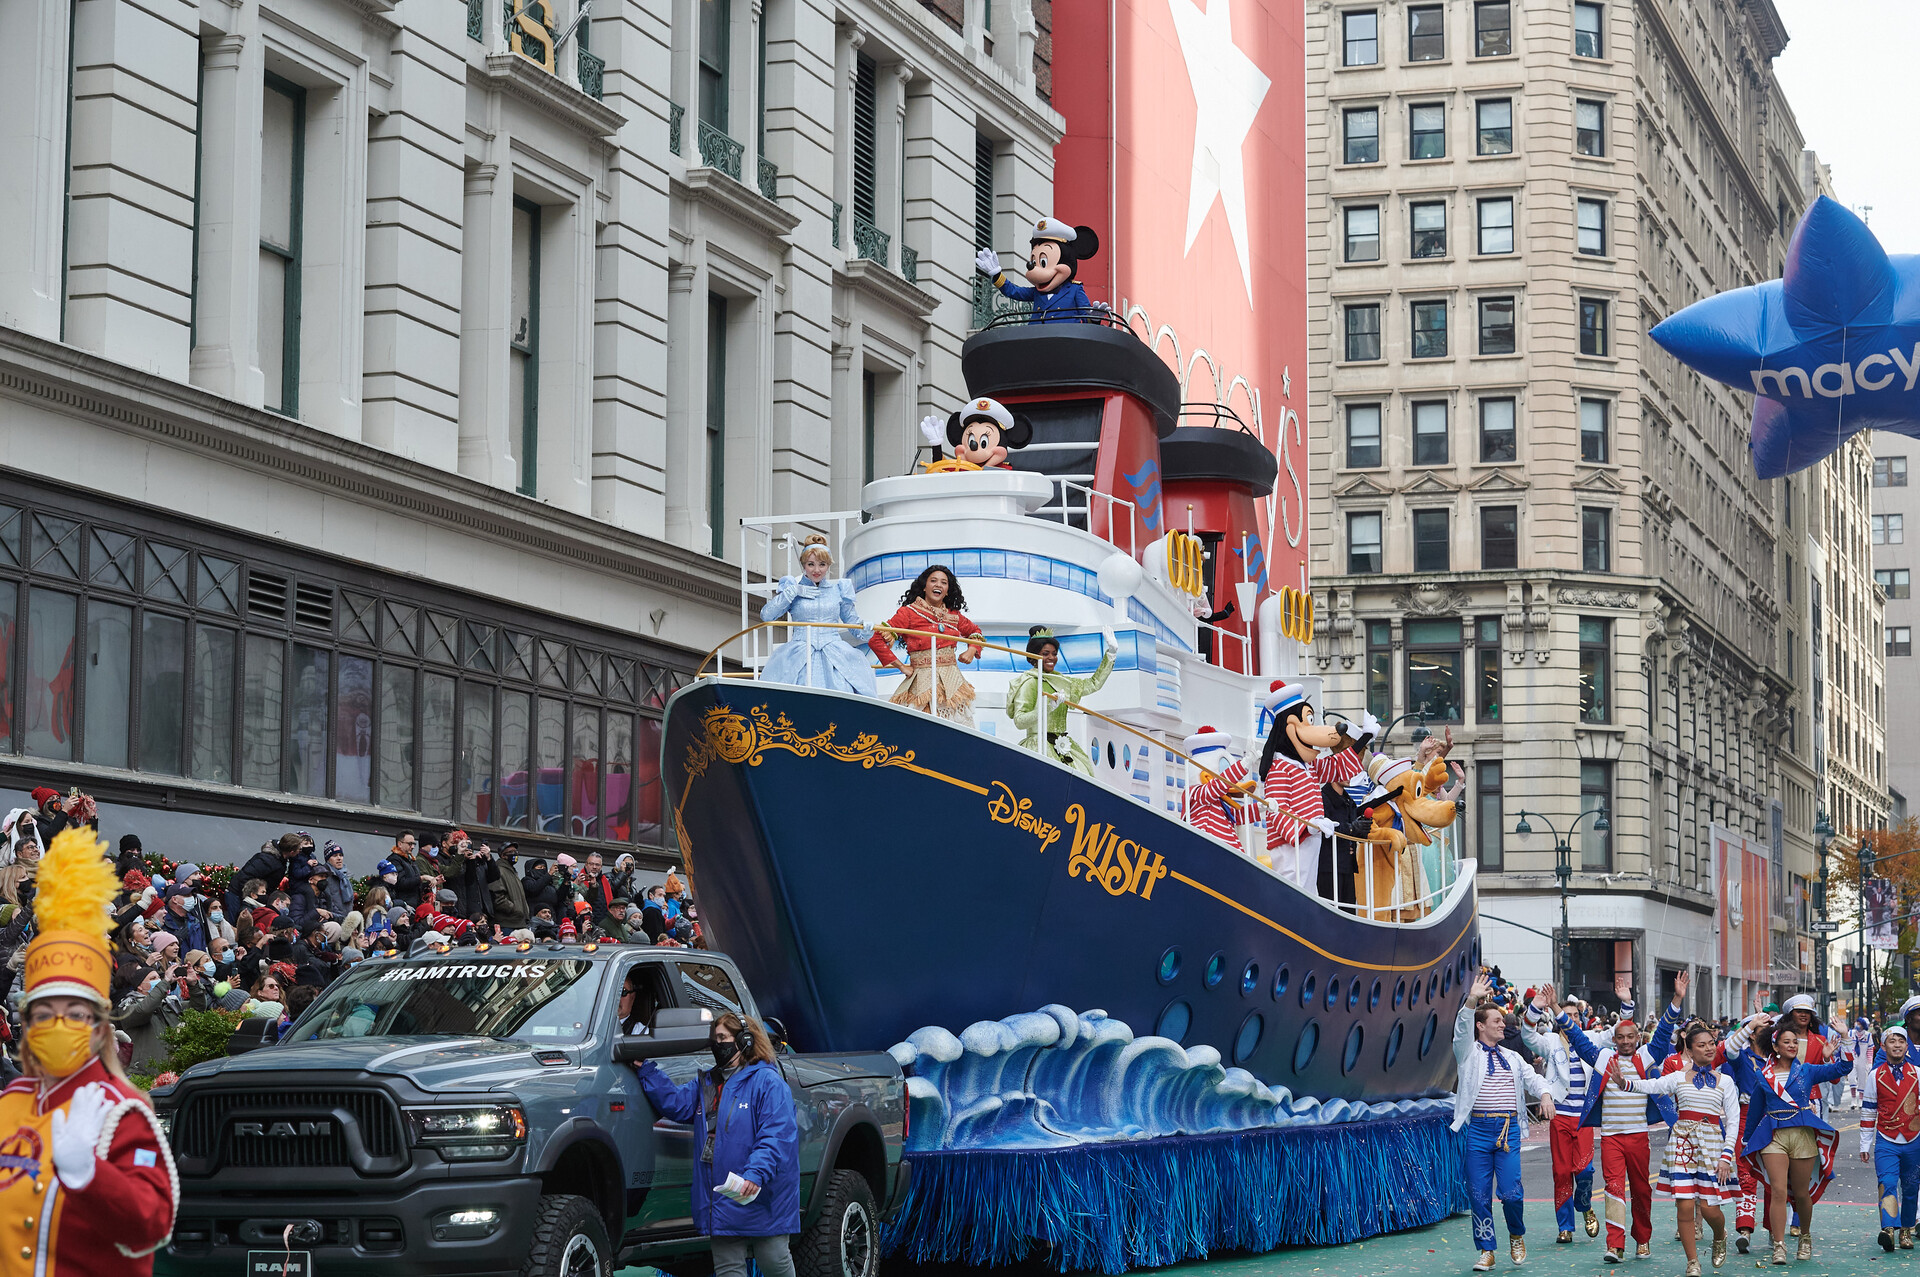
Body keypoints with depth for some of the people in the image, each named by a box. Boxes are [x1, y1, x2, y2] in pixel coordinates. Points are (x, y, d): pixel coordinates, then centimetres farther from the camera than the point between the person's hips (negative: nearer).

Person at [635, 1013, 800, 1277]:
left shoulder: (767, 1082, -9)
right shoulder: (706, 1083, 18)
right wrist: (647, 1070, -2)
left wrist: (756, 1174, -31)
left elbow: (776, 1134, -19)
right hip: (722, 1201, 7)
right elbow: (674, 1102, 6)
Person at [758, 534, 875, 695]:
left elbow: (853, 623, 18)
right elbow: (766, 615, -1)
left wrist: (866, 630, -5)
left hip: (834, 653, 1)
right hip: (800, 655, -1)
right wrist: (793, 591, -4)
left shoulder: (838, 589, 16)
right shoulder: (792, 587, 11)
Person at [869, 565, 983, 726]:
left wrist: (971, 651, 12)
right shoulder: (909, 613, -2)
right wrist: (901, 667, -6)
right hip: (923, 681, -5)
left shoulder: (954, 615, 13)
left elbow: (974, 631, 33)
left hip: (953, 682, 5)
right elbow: (876, 639, -7)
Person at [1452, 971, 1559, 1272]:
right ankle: (1486, 1251, 11)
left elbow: (1532, 1078, 9)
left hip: (1509, 1129, 2)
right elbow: (1462, 1028, -12)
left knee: (1511, 1192, -8)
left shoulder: (1512, 1057, 19)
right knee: (1479, 1194, -1)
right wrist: (1473, 999, -28)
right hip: (1478, 1130, -2)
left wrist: (1545, 1094, -14)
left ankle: (1517, 1236, 18)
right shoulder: (1469, 1052, 6)